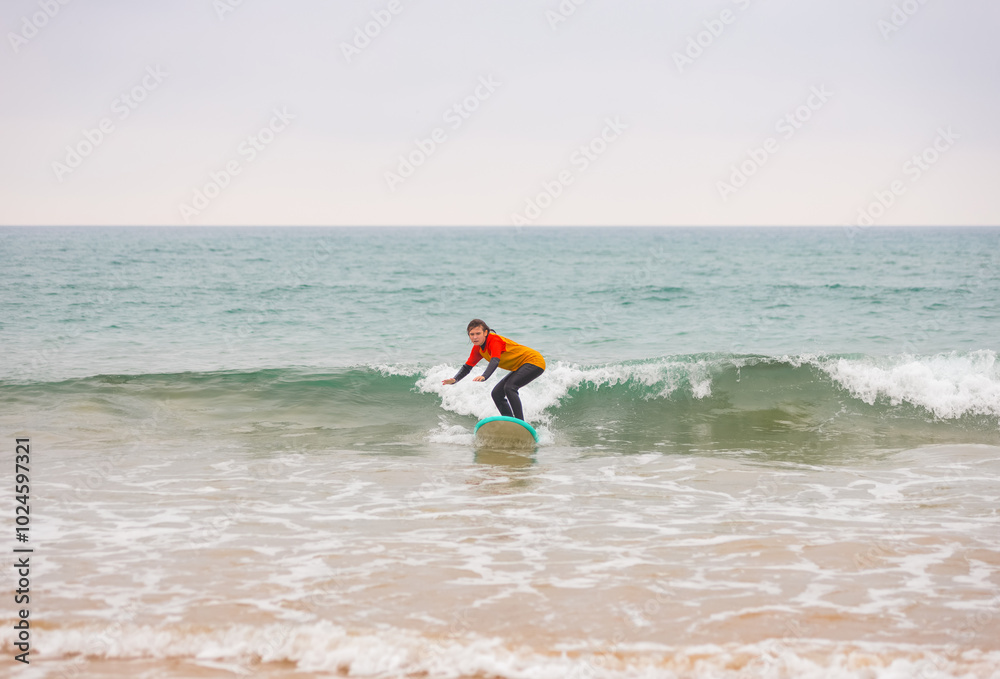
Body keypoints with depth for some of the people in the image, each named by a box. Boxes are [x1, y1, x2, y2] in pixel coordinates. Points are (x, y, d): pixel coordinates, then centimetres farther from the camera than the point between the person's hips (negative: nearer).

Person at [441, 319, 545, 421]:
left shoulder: (494, 340, -25)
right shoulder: (477, 348, 2)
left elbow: (495, 360, -41)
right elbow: (467, 367, 7)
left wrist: (484, 376, -58)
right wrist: (454, 380, -11)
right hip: (520, 367, 10)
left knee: (509, 387, -28)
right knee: (497, 393, 5)